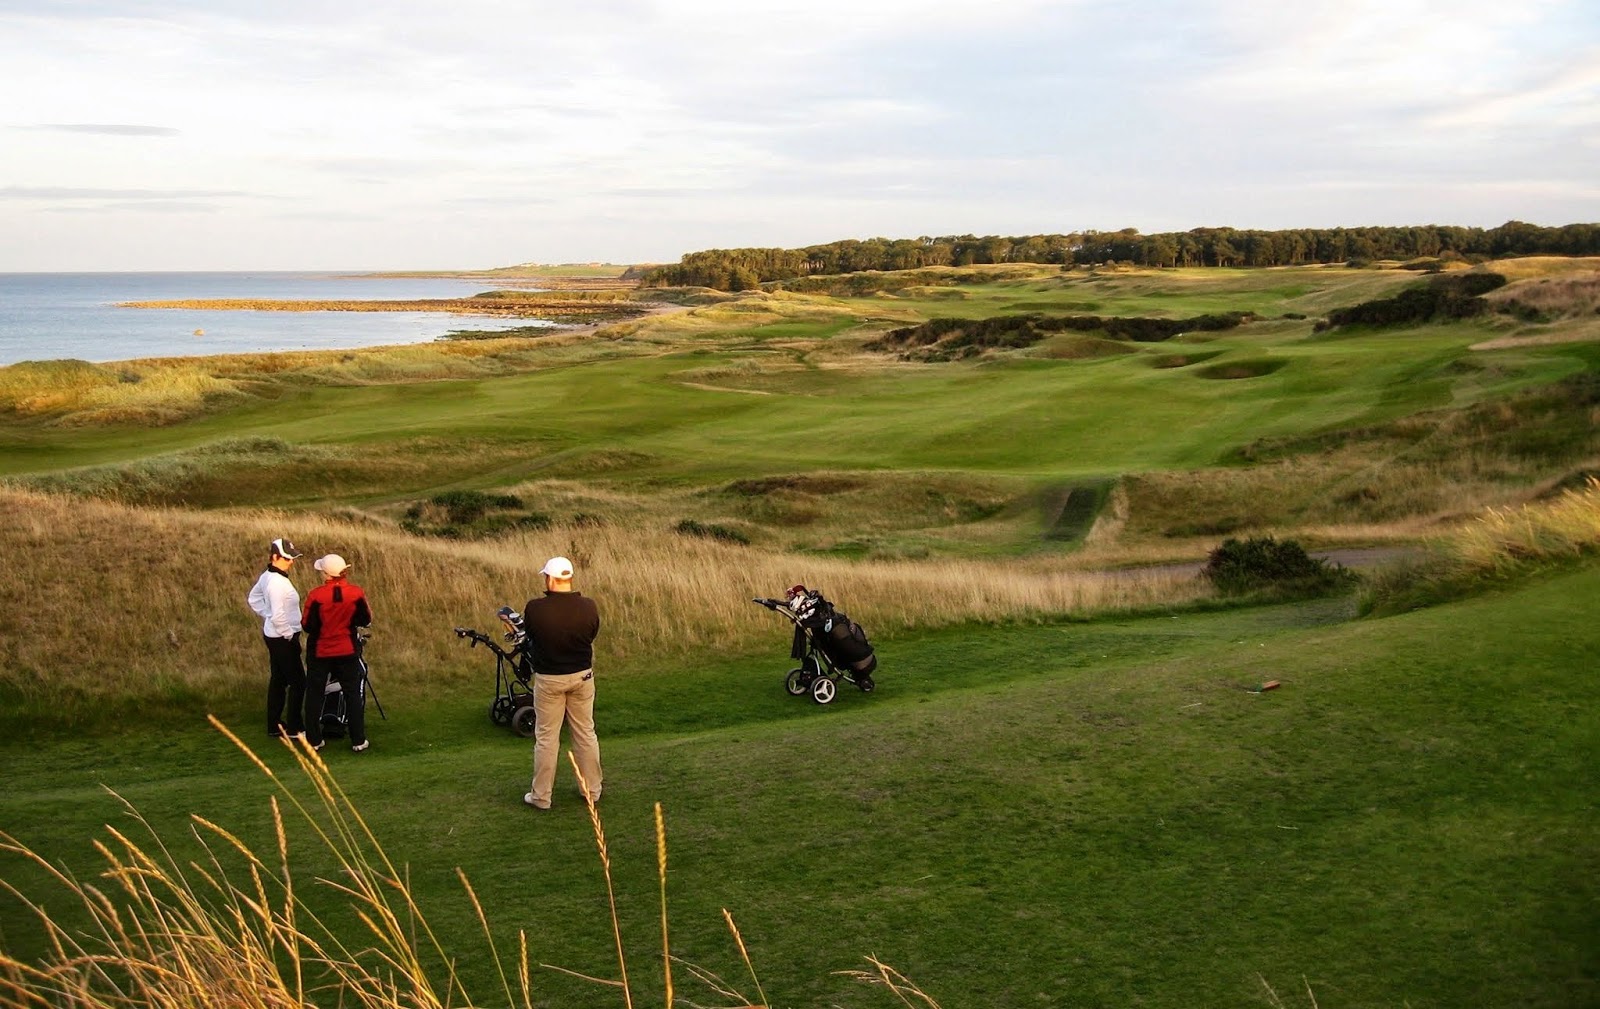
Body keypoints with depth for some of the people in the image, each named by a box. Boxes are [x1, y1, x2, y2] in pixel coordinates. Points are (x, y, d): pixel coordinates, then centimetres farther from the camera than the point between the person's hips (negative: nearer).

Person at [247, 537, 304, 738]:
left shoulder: (267, 576, 6)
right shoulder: (277, 582, -25)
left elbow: (253, 599, 21)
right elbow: (278, 616, -28)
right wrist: (289, 635, -15)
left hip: (272, 635, 10)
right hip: (283, 638, -10)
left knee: (278, 680, 16)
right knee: (298, 681, -2)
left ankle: (274, 725, 24)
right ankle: (293, 727, 3)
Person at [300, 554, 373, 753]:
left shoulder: (316, 595, -16)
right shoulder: (356, 593, -11)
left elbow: (308, 625, -11)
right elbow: (365, 621, -3)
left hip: (319, 652, -1)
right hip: (347, 651, 1)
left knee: (315, 695, 13)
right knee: (353, 694, 9)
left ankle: (314, 740, 15)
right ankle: (358, 740, 9)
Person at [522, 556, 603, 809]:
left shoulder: (535, 608, -20)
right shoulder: (588, 606, -13)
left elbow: (529, 634, -1)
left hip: (548, 679, -2)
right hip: (582, 676, 2)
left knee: (546, 738, 8)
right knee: (585, 734, 15)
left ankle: (541, 796, 15)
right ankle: (592, 790, 24)